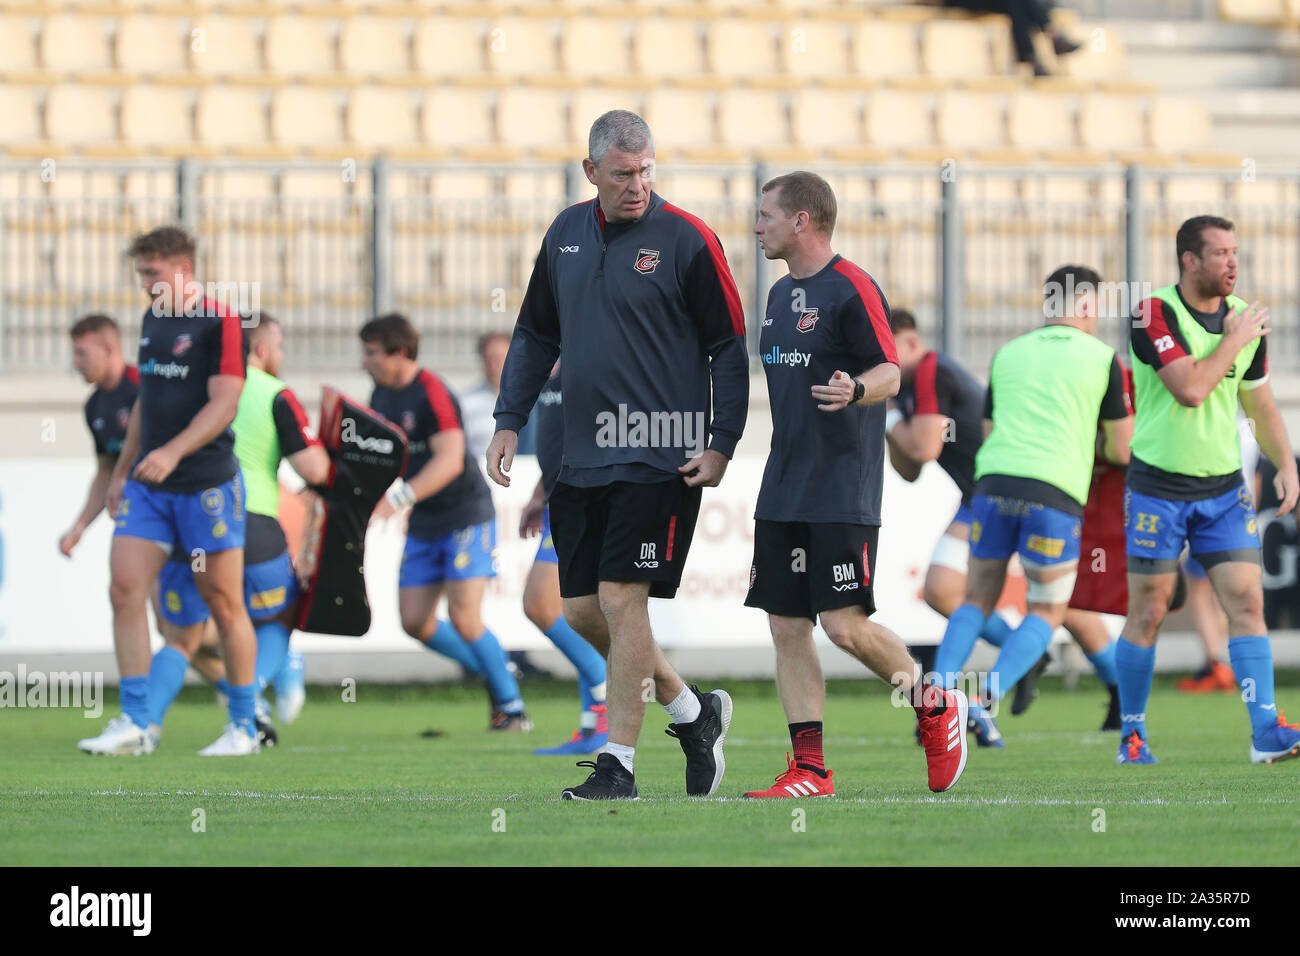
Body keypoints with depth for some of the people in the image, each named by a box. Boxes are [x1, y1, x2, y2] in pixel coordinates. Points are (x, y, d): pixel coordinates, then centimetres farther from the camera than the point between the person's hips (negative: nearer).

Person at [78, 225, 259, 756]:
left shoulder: (219, 323, -11)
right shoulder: (152, 320, 12)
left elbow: (224, 404, -19)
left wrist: (172, 452, -30)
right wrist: (121, 470, 22)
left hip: (207, 486, -7)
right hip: (148, 487, 7)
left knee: (224, 603, 1)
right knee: (125, 589, -6)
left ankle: (244, 726, 12)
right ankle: (135, 723, -4)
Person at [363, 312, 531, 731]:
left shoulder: (432, 393, -19)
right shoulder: (381, 395, 7)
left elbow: (449, 460, -28)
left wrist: (399, 499, -36)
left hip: (466, 516, -8)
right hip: (423, 525, 8)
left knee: (463, 617, -15)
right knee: (414, 621, 0)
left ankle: (511, 705, 1)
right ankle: (494, 674, 19)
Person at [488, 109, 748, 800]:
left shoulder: (687, 240, -7)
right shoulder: (567, 234, 10)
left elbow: (731, 348, -3)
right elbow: (536, 335, 20)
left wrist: (721, 446, -9)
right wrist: (510, 420, 12)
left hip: (658, 458, -6)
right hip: (580, 457, 6)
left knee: (621, 598, -10)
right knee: (584, 612, 7)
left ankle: (618, 763, -2)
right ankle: (692, 712, 26)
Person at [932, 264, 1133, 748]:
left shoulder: (1008, 354, 18)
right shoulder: (1102, 358, 8)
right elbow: (1122, 449, 10)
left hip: (994, 484, 3)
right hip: (1056, 495, -3)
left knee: (977, 602, 18)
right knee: (1047, 614, 12)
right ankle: (988, 698, -10)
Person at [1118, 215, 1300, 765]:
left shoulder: (1246, 319, 5)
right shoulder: (1155, 314, -13)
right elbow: (1190, 389, -24)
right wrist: (1234, 342, -14)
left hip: (1223, 488, 4)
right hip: (1157, 487, -4)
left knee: (1247, 603, -7)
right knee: (1147, 613, 1)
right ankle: (1132, 735, 14)